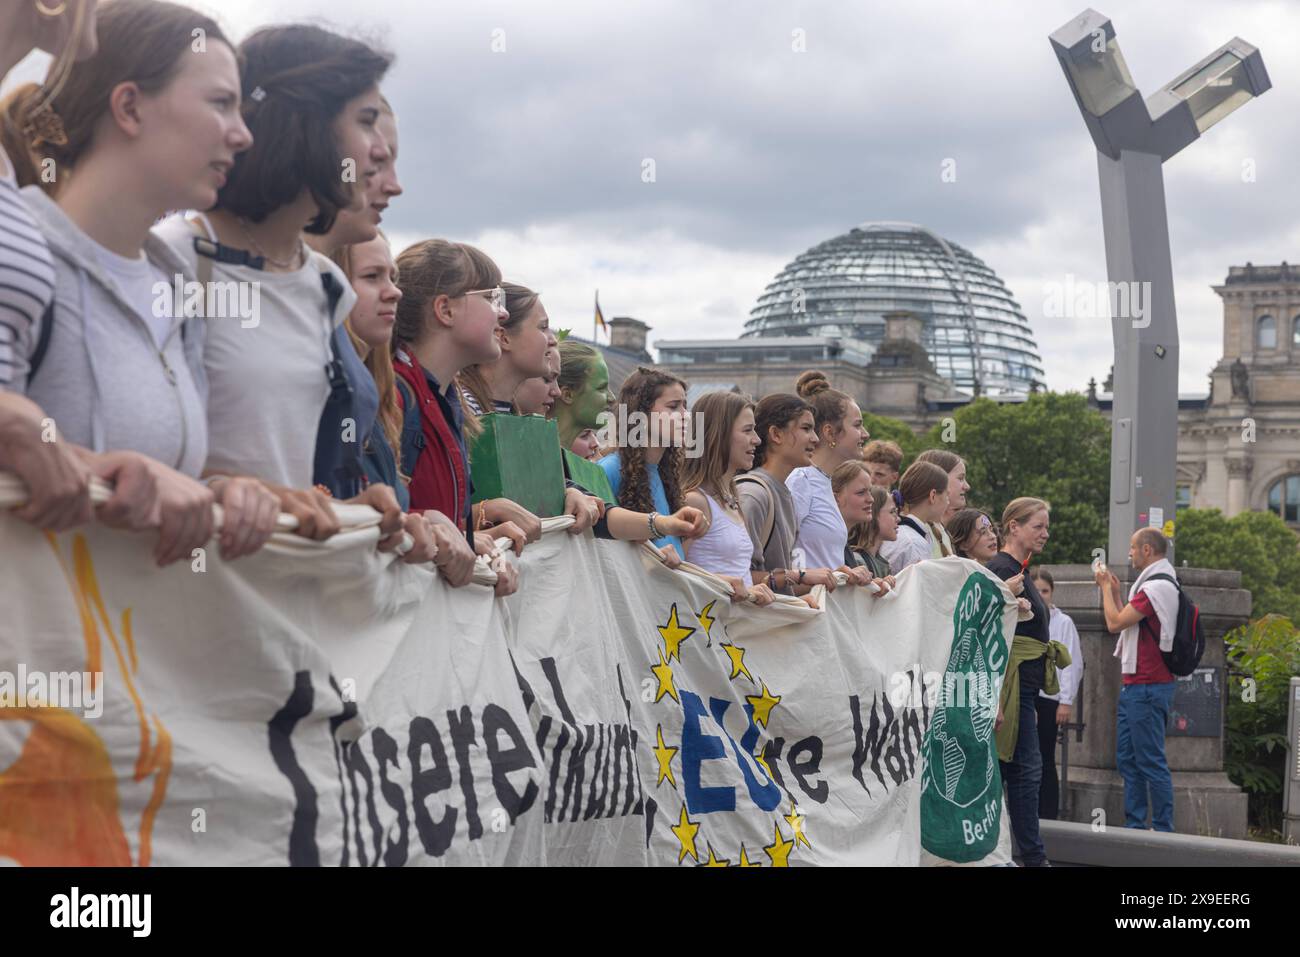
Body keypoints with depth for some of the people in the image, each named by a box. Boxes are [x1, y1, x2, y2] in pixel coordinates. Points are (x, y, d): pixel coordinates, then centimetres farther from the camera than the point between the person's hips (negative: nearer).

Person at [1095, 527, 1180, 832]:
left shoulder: (1157, 586, -16)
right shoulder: (1155, 584, 18)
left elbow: (1115, 623, -16)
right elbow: (1126, 624, 18)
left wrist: (1106, 586, -4)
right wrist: (1115, 591, 15)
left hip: (1147, 688, -11)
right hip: (1135, 686, 11)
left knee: (1151, 762, -6)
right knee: (1127, 758, 12)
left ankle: (1163, 828, -1)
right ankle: (1135, 825, 17)